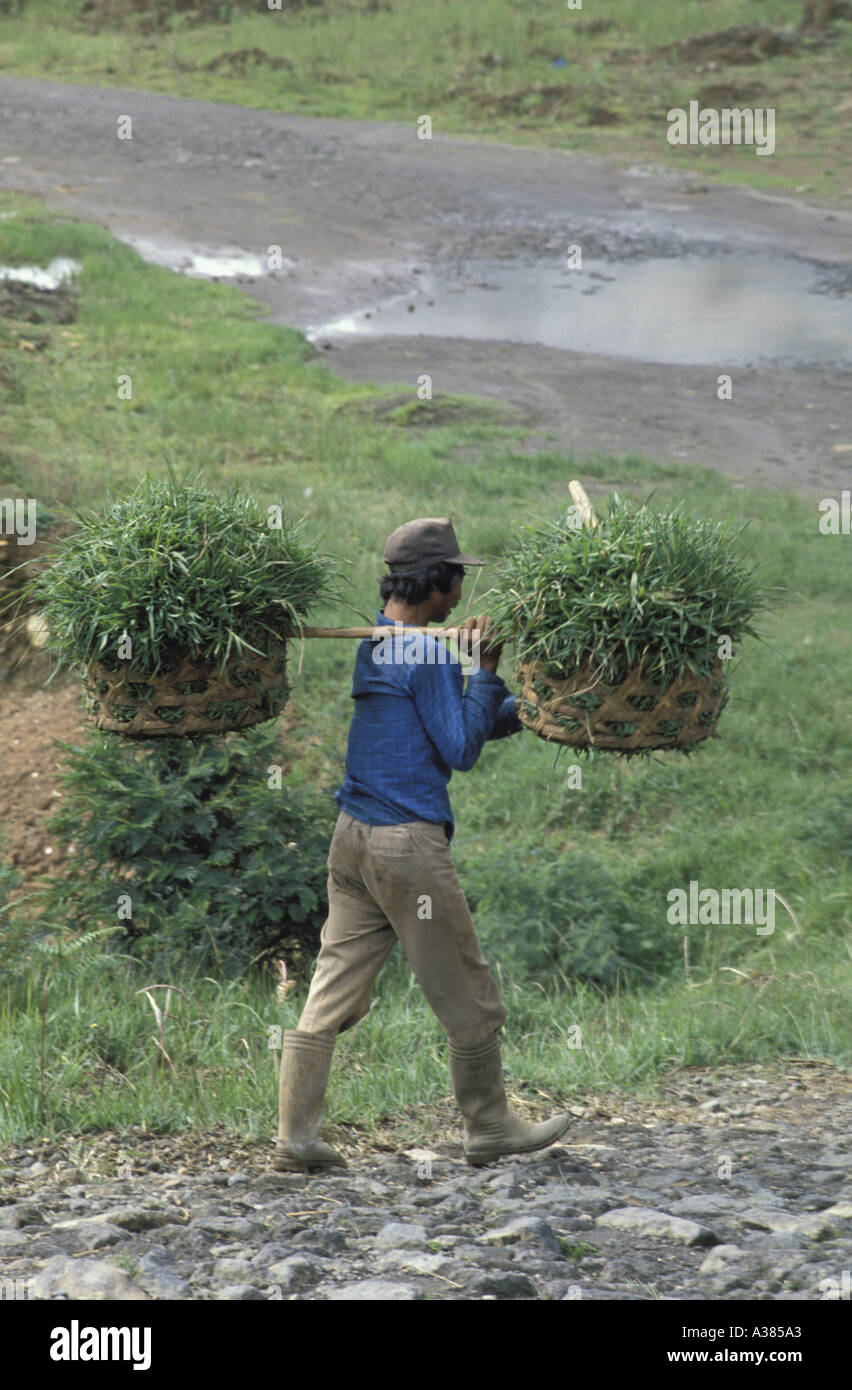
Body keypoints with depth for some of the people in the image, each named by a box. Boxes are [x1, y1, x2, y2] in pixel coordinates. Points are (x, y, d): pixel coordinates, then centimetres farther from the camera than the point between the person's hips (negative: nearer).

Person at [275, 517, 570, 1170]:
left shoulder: (361, 643, 14)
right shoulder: (427, 651, -13)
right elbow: (460, 750, -9)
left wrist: (524, 709, 17)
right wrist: (488, 669, -7)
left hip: (352, 837, 8)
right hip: (410, 844, -8)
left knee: (334, 989, 6)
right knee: (468, 995, 6)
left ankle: (296, 1135, 3)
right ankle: (489, 1128, 16)